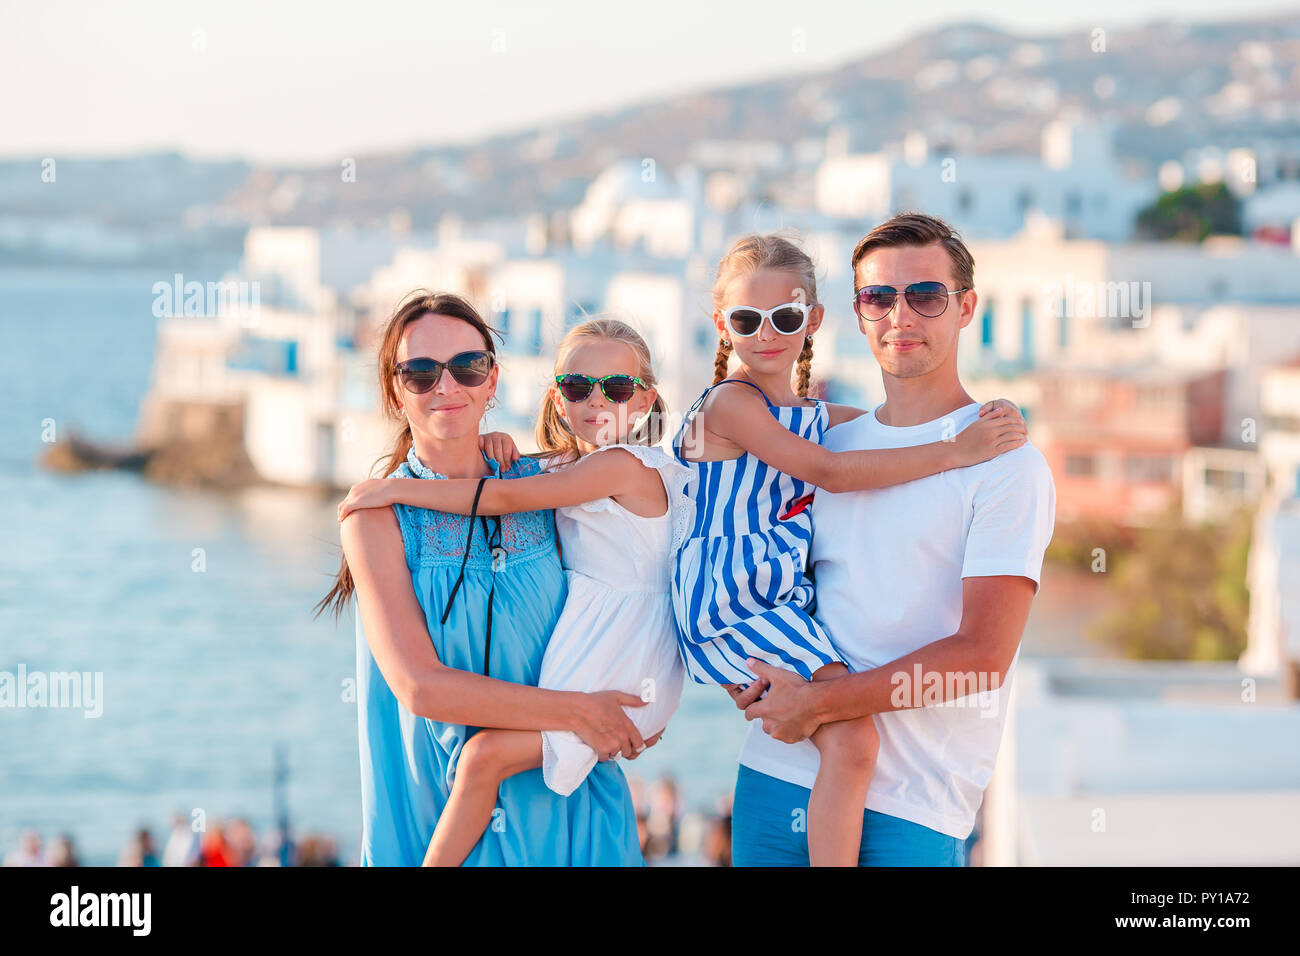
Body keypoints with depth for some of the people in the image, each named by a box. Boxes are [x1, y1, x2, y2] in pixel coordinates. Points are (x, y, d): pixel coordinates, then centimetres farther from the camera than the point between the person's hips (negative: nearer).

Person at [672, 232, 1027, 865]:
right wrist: (955, 451, -19)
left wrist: (986, 418, -3)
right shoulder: (730, 402, -9)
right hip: (733, 600, -9)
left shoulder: (814, 415, 17)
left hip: (784, 599, 9)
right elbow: (830, 473, -17)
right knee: (851, 739, -20)